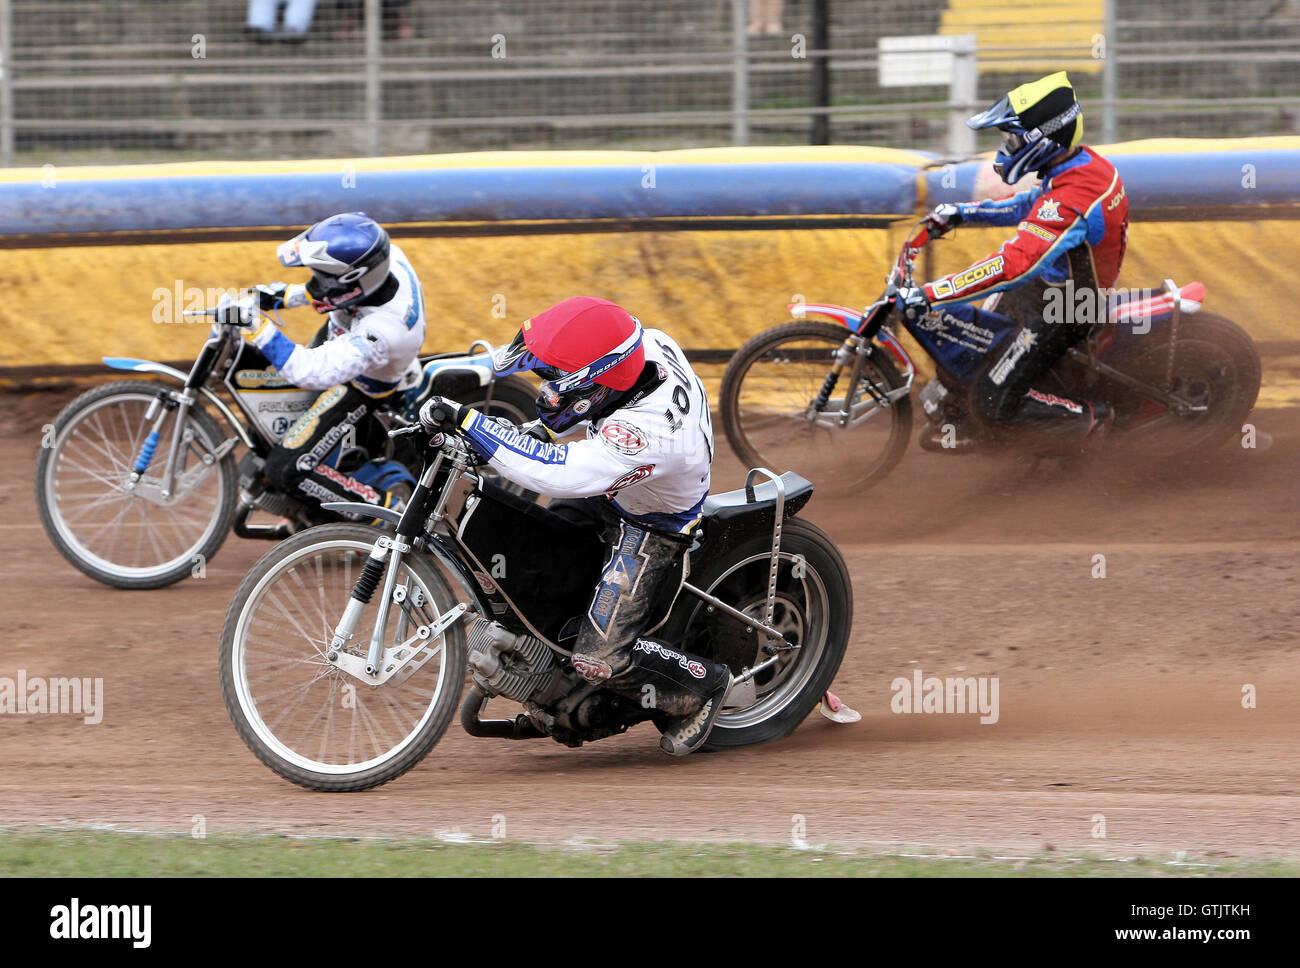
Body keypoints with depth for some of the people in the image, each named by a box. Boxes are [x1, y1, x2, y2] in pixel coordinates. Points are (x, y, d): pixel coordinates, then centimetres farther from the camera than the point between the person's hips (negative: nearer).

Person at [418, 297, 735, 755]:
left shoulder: (646, 431, -45)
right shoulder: (652, 344, -20)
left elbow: (555, 473, -52)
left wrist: (467, 421, -51)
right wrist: (547, 426, -2)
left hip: (649, 530, -9)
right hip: (612, 491, 9)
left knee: (602, 660, -13)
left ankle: (703, 686, 11)